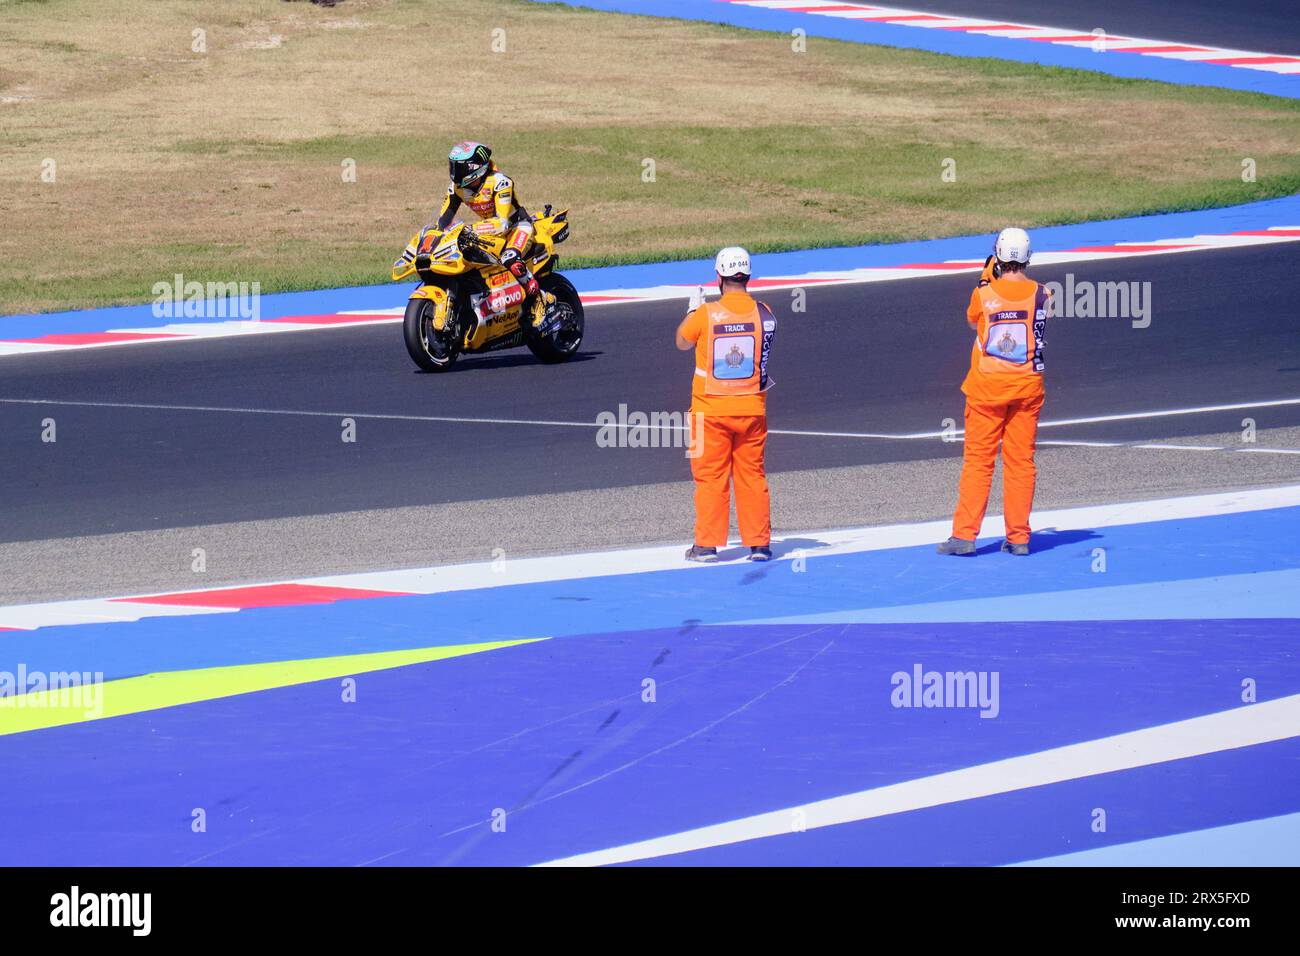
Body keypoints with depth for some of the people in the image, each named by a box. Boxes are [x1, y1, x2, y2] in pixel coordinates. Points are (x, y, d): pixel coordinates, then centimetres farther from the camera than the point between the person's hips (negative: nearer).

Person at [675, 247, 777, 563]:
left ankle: (707, 544, 8)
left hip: (711, 409, -2)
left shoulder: (705, 315, -13)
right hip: (752, 409, 2)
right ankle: (759, 543, 11)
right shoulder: (764, 314, -7)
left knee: (710, 476, 6)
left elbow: (682, 342, 6)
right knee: (752, 475, 10)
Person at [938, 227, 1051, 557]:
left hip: (987, 387, -2)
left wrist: (987, 278, 17)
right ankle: (1018, 537, 9)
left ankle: (965, 533, 1)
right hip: (1027, 385, 2)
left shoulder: (984, 294, -11)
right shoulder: (1040, 294, -7)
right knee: (1021, 461, 7)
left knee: (978, 460, 4)